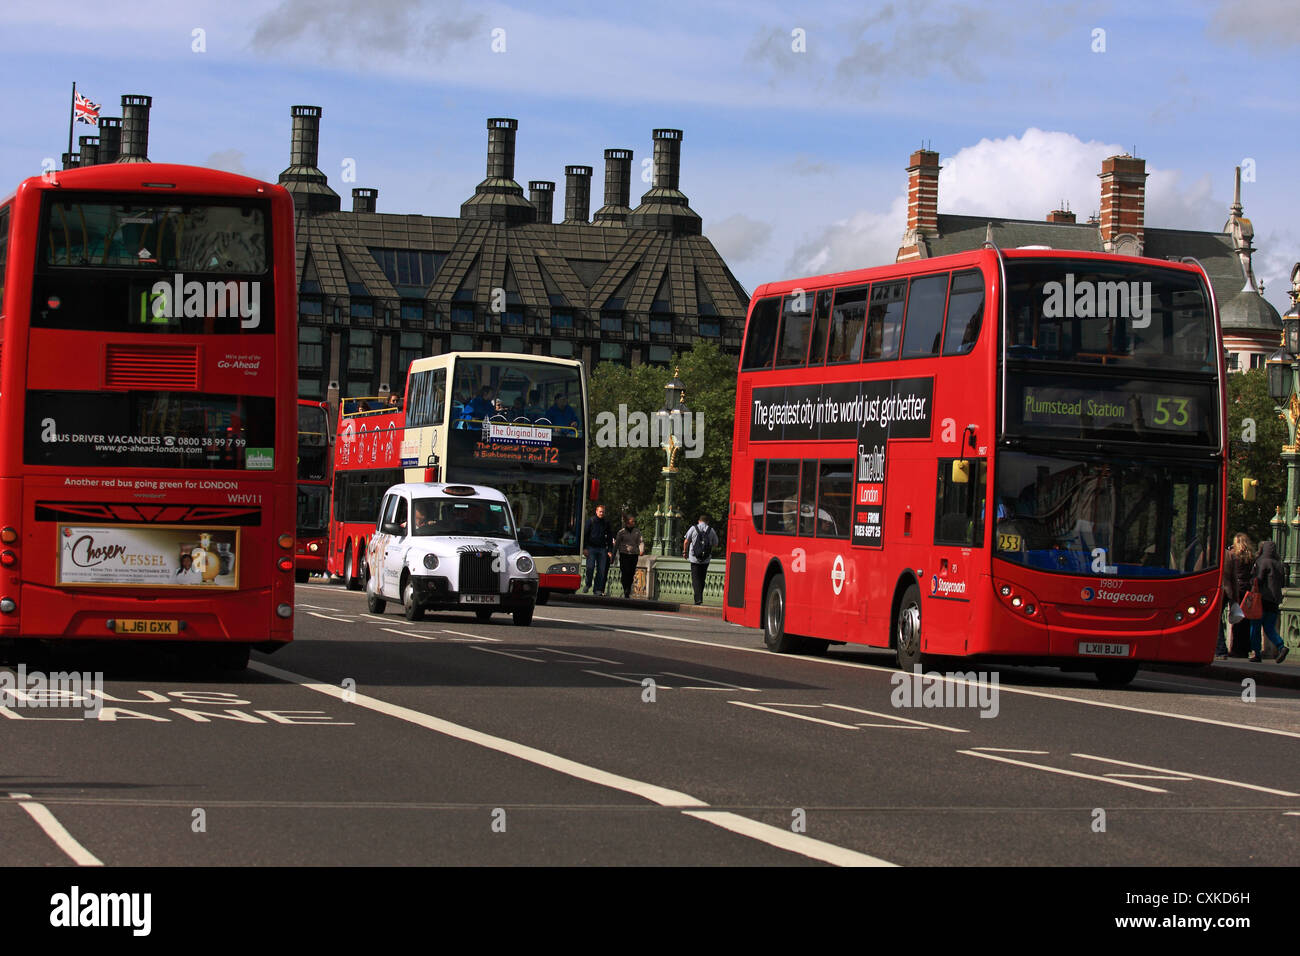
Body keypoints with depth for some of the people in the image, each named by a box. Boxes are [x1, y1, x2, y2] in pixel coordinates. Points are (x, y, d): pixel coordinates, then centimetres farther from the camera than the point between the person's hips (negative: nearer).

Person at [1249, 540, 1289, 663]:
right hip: (1275, 600, 6)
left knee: (1255, 626, 2)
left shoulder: (1262, 562, -7)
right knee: (1269, 628, 9)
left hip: (1263, 598, -6)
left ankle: (1255, 652, 0)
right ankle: (1281, 647, -12)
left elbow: (1258, 579, -13)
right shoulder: (1279, 565, 12)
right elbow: (1283, 582, 17)